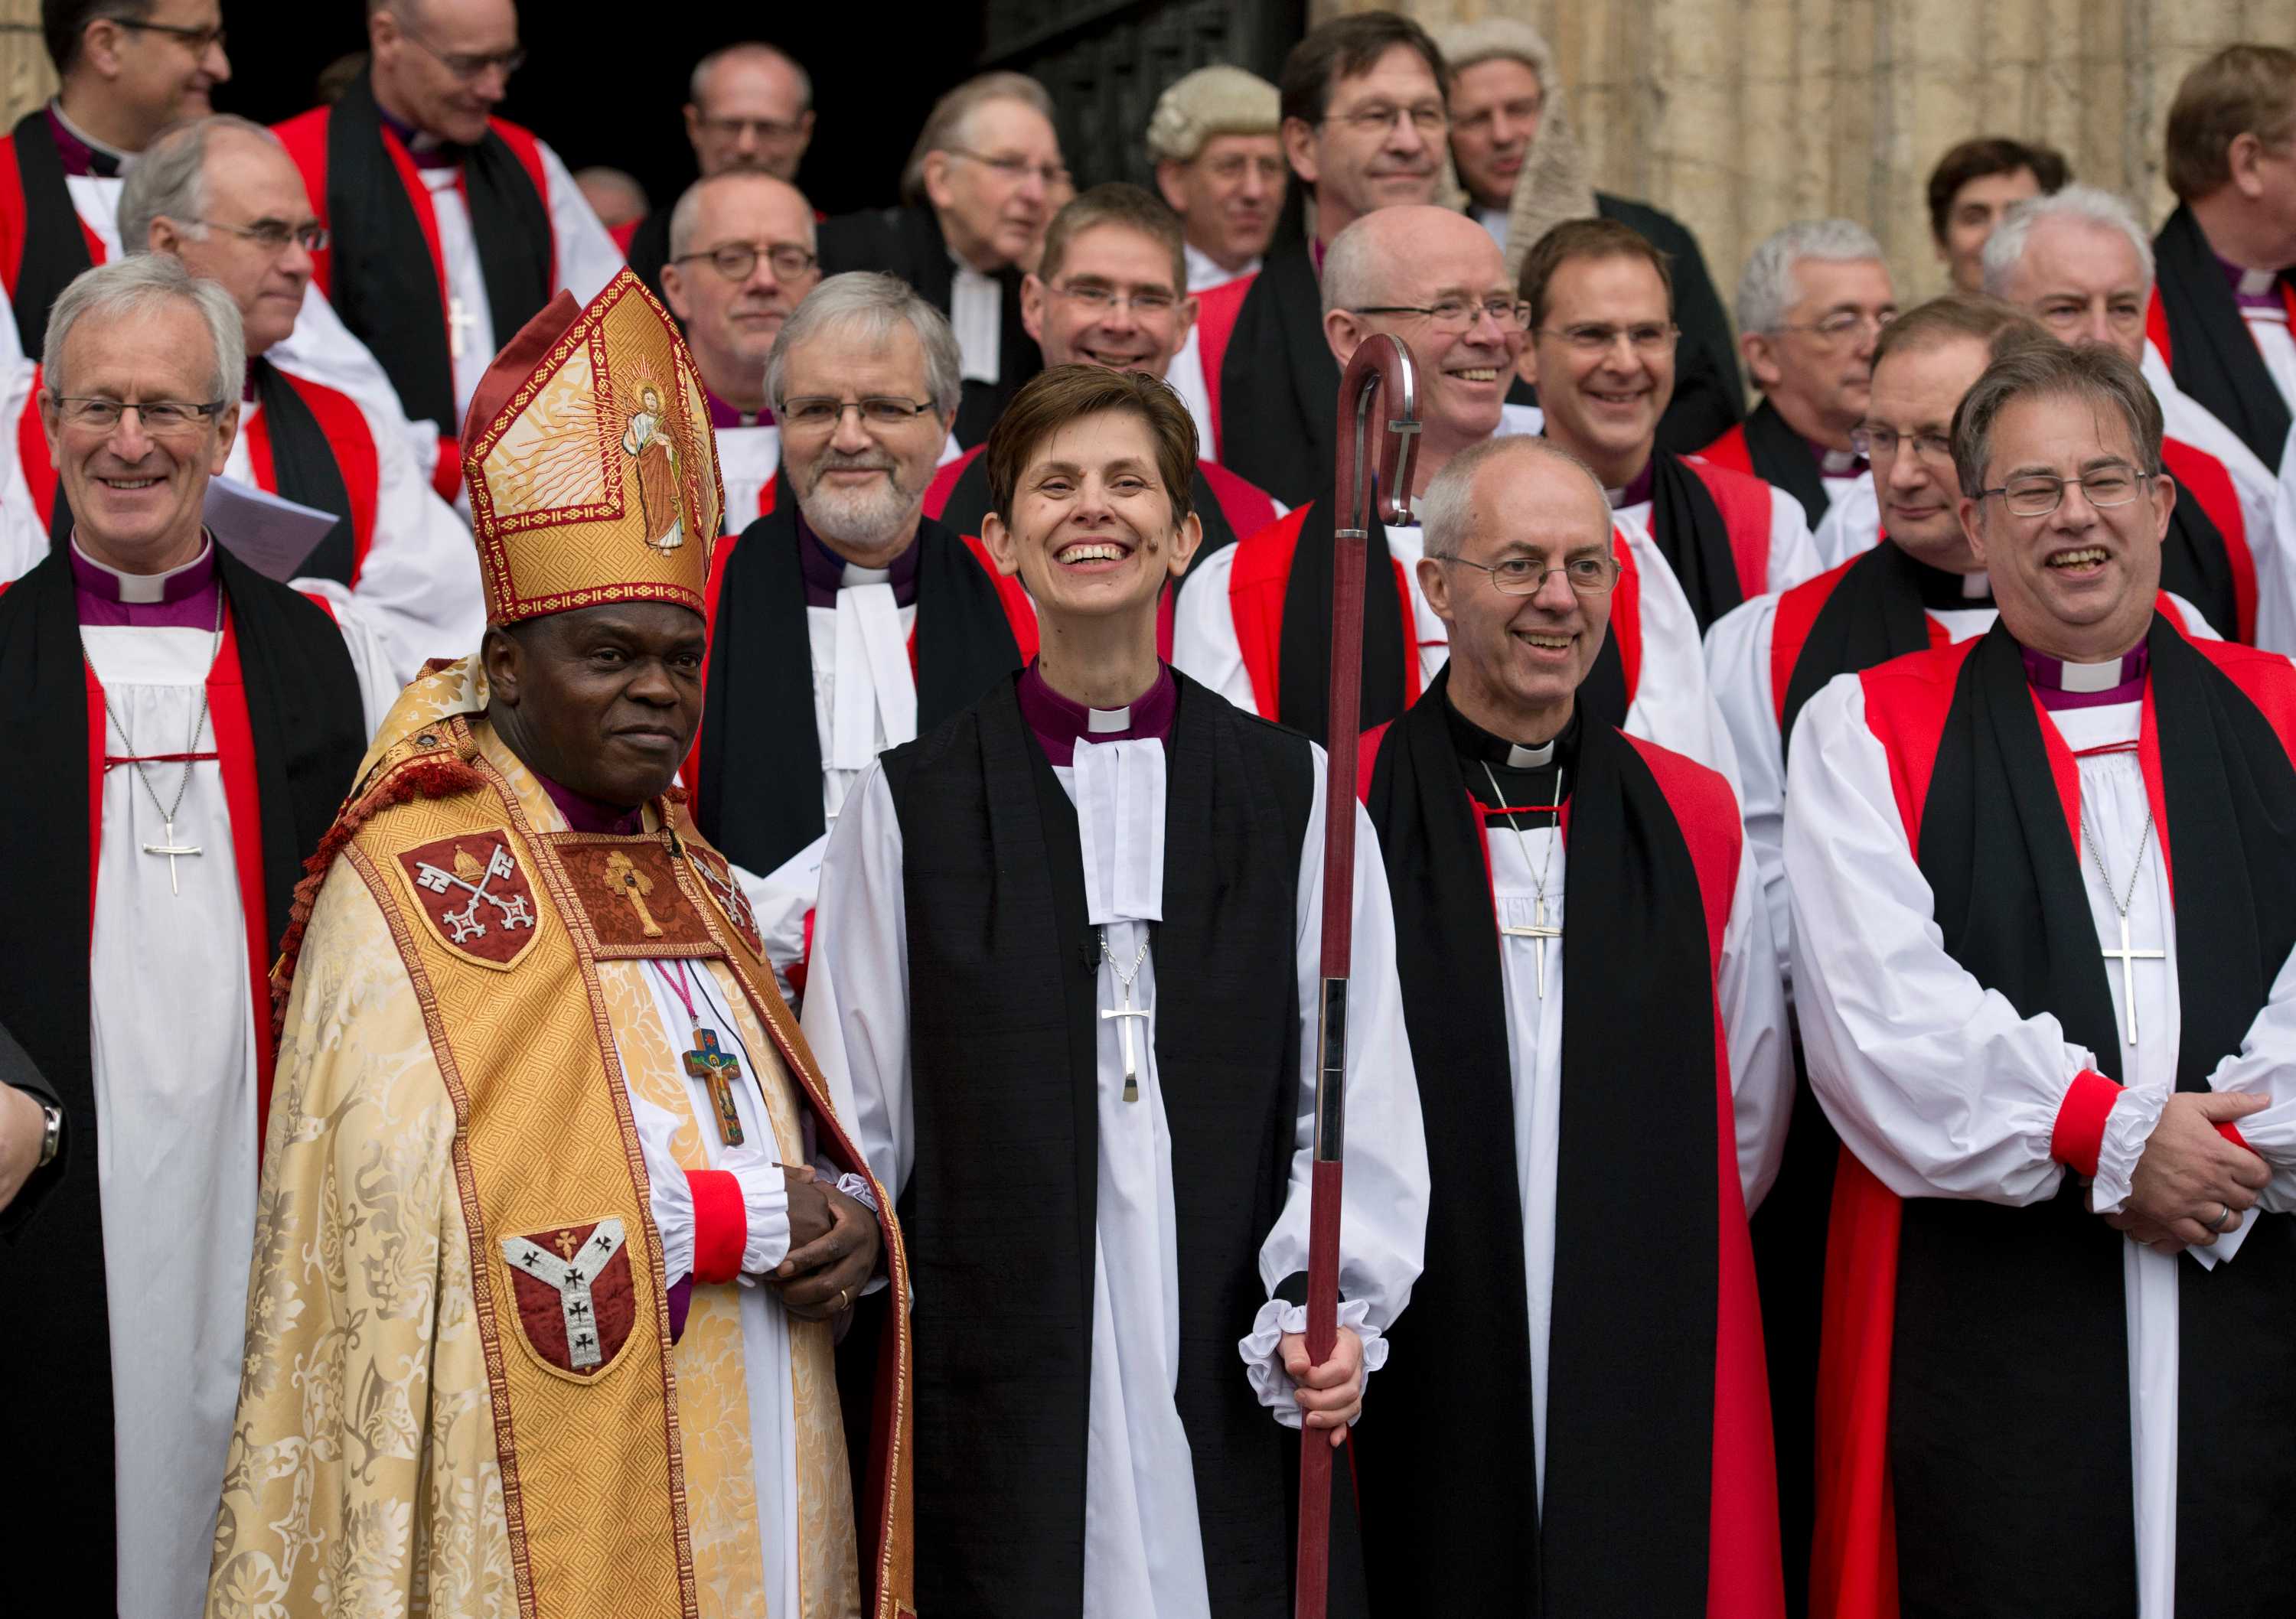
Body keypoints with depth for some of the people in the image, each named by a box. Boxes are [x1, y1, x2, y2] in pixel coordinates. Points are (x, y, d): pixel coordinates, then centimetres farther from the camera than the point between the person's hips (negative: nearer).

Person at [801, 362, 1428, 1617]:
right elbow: (856, 1120, 8)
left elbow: (1358, 1097, 3)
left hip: (1242, 1401, 1)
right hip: (997, 1407, 0)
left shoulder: (1295, 794, 9)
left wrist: (1330, 1313, -10)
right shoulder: (910, 805, 7)